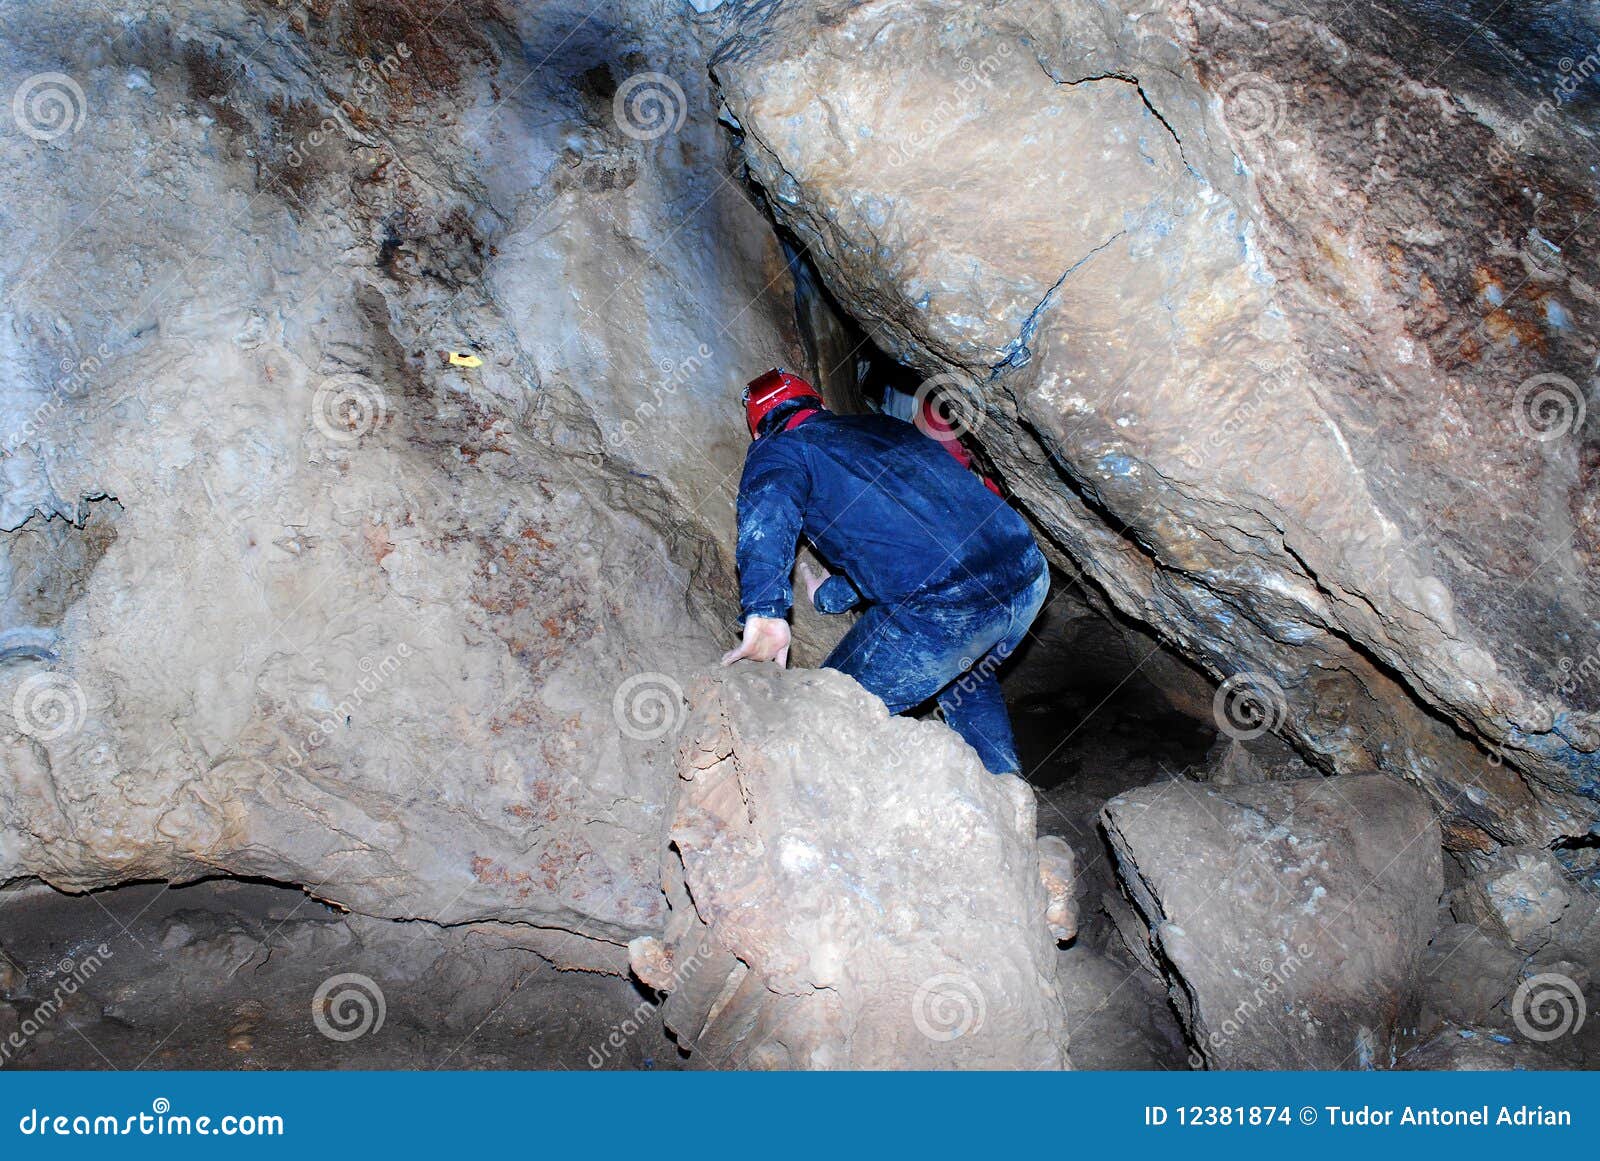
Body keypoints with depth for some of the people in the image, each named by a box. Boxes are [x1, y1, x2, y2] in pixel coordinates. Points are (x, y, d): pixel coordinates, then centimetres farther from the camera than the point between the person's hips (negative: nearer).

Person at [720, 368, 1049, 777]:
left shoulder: (778, 449, 9)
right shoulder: (884, 426, 30)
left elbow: (769, 512, -15)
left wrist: (764, 610, -27)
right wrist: (828, 595, 50)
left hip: (941, 611, -8)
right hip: (1030, 578, 8)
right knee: (966, 674, 37)